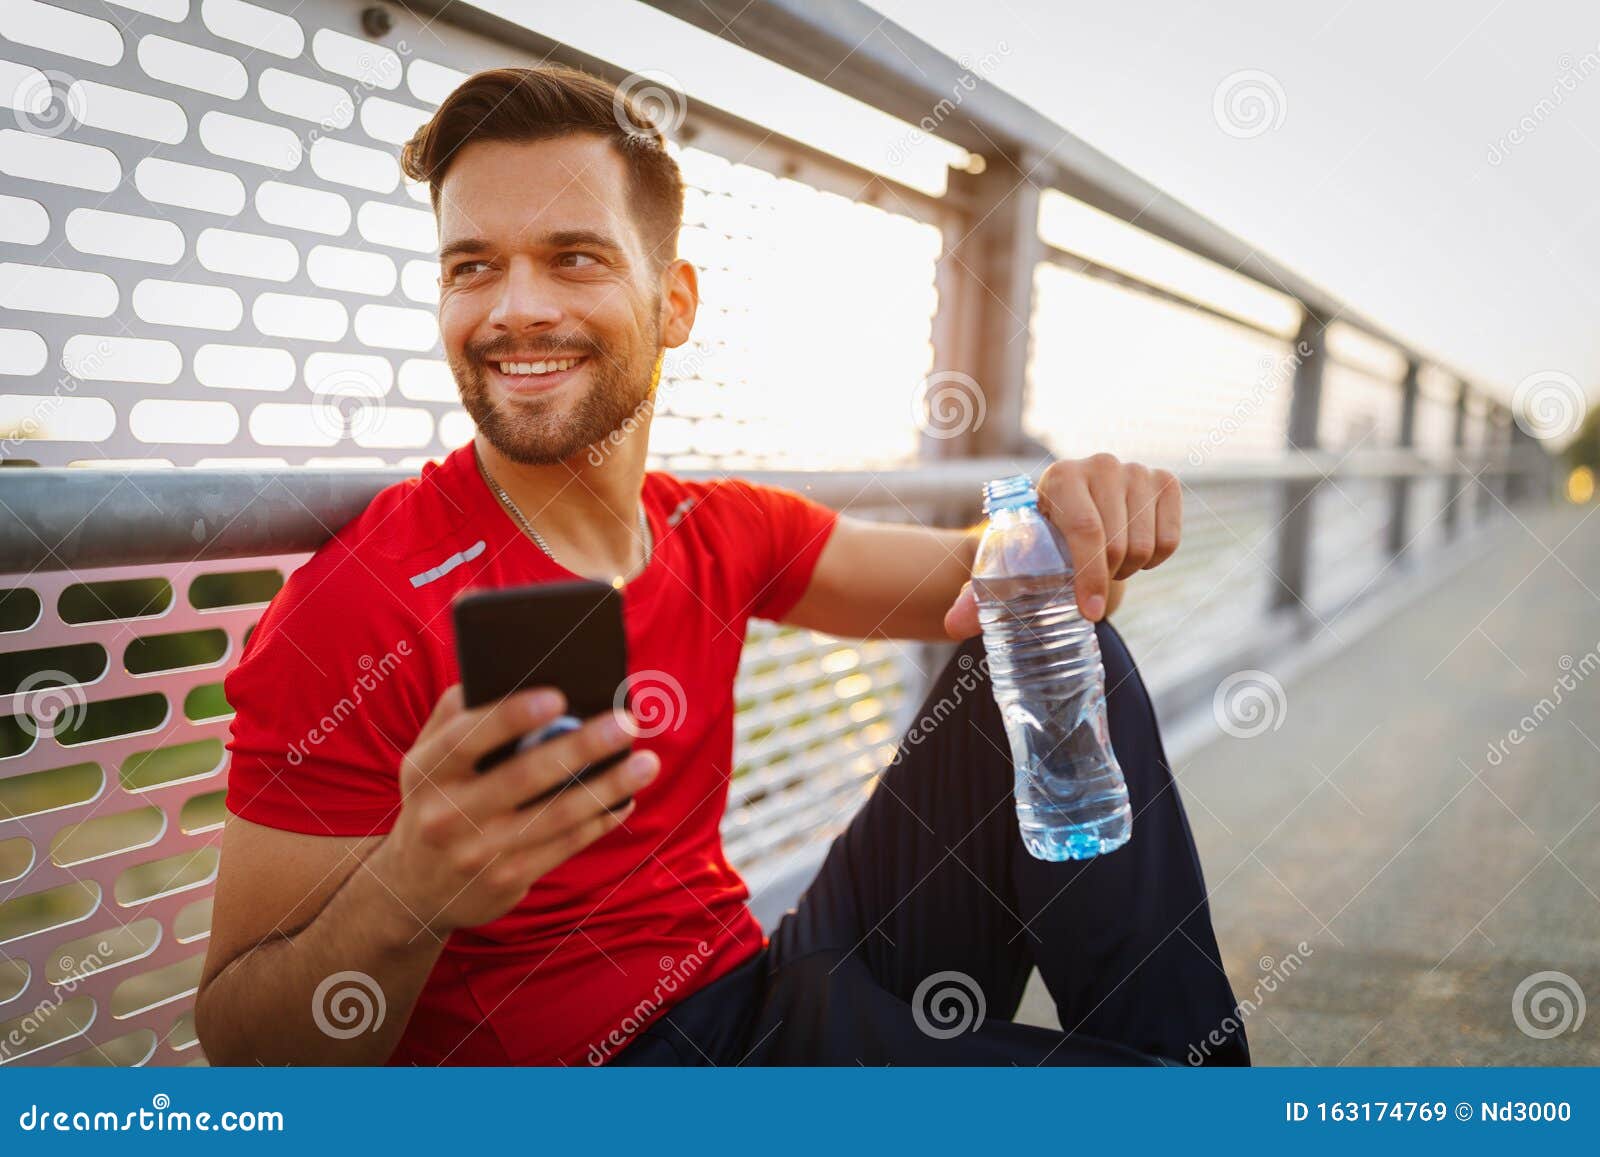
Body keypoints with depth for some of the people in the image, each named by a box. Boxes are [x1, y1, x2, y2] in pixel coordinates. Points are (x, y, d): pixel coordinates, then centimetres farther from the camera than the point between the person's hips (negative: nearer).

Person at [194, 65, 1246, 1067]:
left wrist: (1062, 525, -18)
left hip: (768, 987, 7)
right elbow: (245, 1046, -15)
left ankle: (1184, 1050, 4)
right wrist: (409, 893, -36)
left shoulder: (722, 533, 3)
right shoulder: (355, 606, -16)